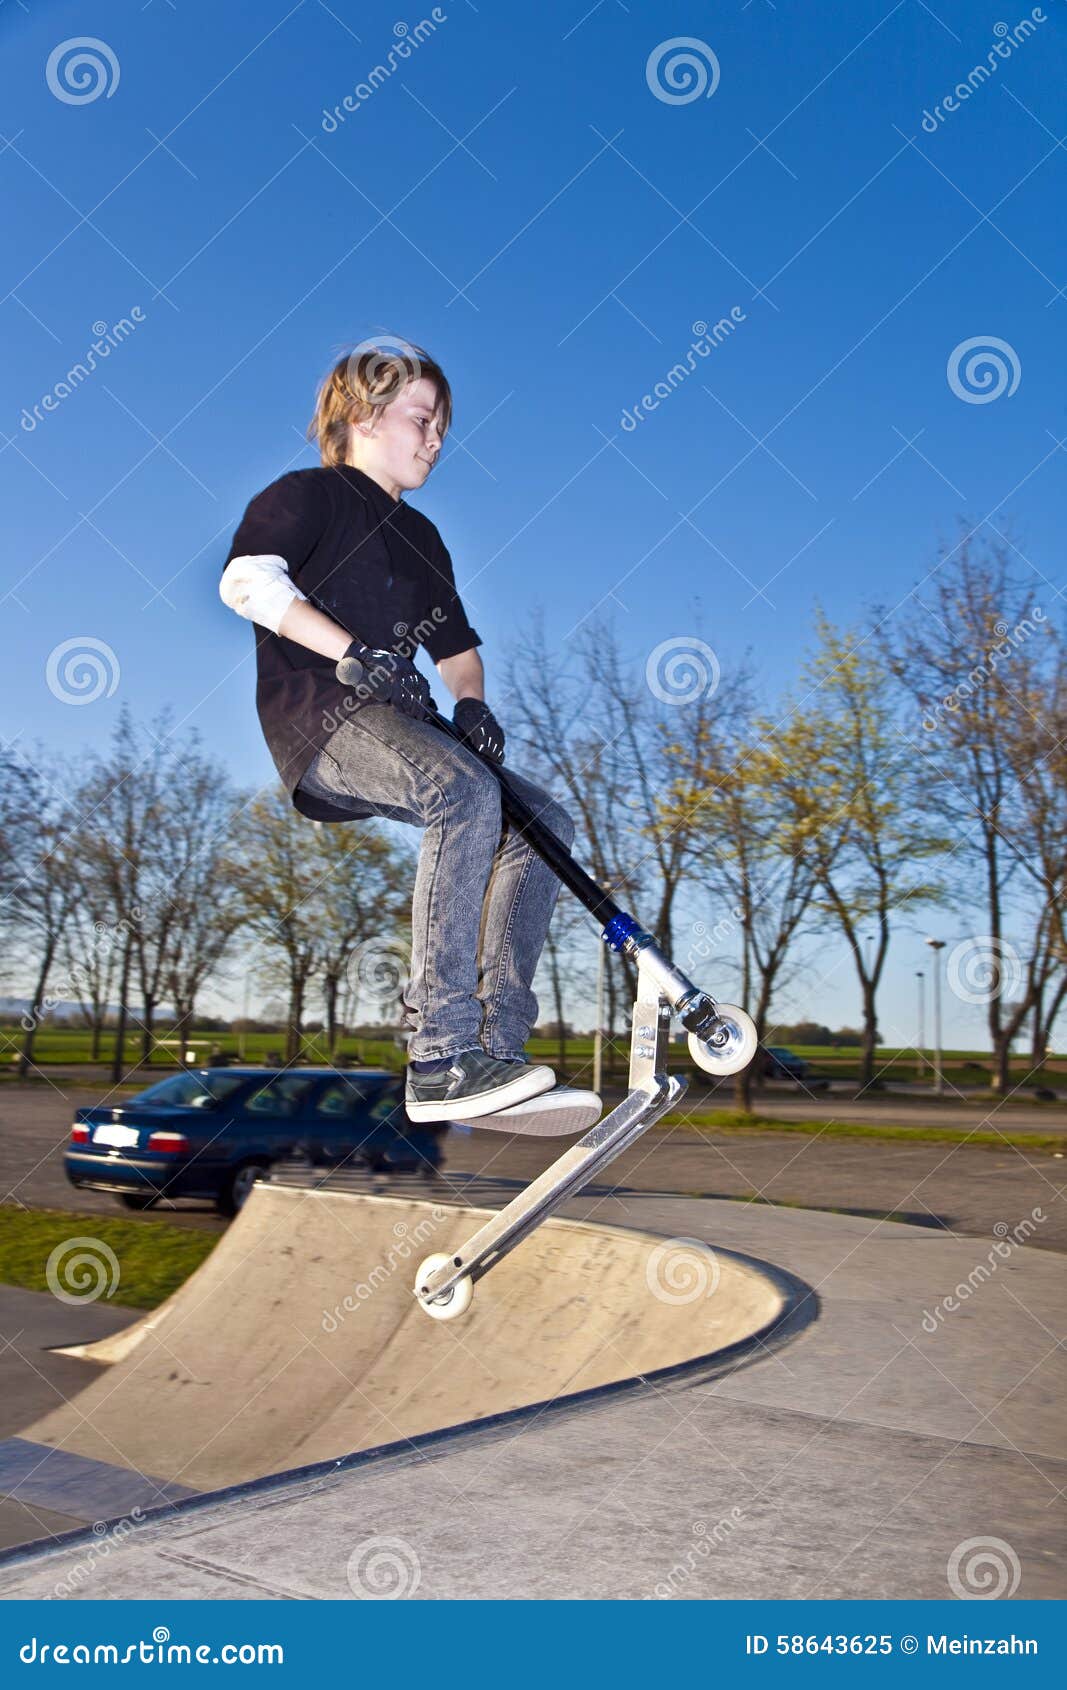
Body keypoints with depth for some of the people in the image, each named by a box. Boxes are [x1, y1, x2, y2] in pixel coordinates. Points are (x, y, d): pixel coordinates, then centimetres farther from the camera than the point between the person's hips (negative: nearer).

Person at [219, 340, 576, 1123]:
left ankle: (496, 1044, -12)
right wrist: (352, 652, -22)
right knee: (468, 793, -34)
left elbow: (456, 644, 28)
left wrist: (471, 702, 4)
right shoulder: (308, 494, 6)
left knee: (544, 819, -7)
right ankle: (441, 1059, -37)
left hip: (395, 723, 8)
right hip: (319, 712, -8)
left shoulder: (420, 536, 29)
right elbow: (246, 580, -12)